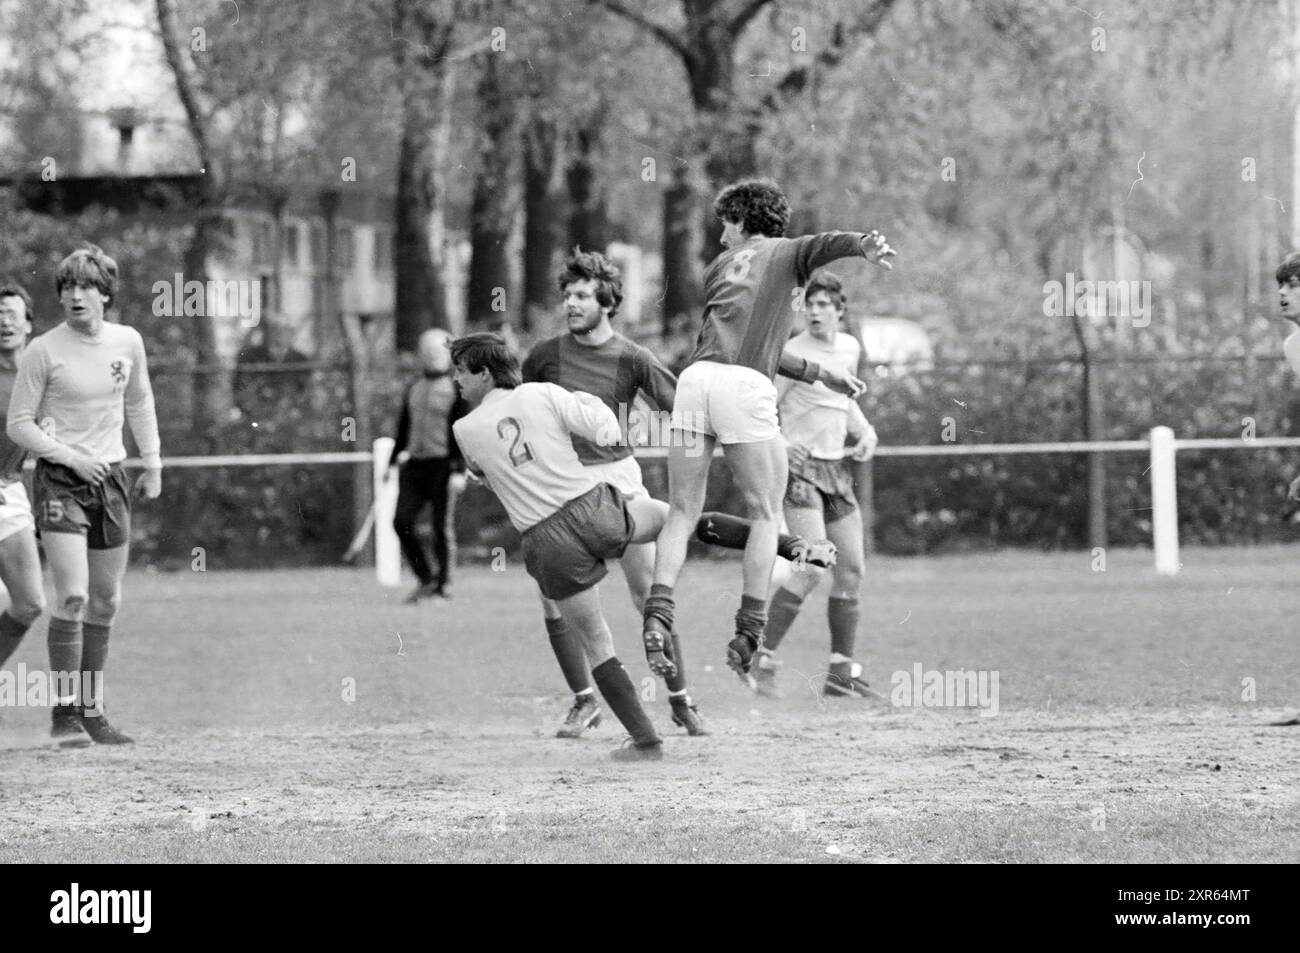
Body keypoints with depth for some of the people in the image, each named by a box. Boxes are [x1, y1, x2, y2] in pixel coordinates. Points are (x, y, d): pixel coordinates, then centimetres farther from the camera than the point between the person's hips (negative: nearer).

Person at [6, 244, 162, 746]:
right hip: (59, 479, -5)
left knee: (106, 600, 8)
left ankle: (91, 709, 17)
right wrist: (71, 457, -15)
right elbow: (19, 424, -6)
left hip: (110, 478, 5)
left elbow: (139, 404, 20)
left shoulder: (127, 342, 3)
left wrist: (152, 464, 16)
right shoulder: (43, 351, -10)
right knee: (73, 594, -17)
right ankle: (64, 712, -12)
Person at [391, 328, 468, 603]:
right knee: (402, 521, -5)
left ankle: (444, 584, 6)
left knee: (443, 528, -3)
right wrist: (394, 460, 22)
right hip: (415, 464, 6)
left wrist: (459, 470, -15)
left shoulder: (455, 390, -3)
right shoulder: (413, 390, 17)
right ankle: (426, 580, 7)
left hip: (441, 464, -6)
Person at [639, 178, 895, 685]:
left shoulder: (718, 267, 29)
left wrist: (817, 371, 34)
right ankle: (749, 631, -6)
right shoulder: (786, 253, 19)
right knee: (765, 515, 5)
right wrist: (868, 244, -26)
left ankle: (658, 614, -12)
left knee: (683, 513, 6)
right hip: (745, 389, -3)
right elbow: (829, 244, -3)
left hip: (696, 376, 3)